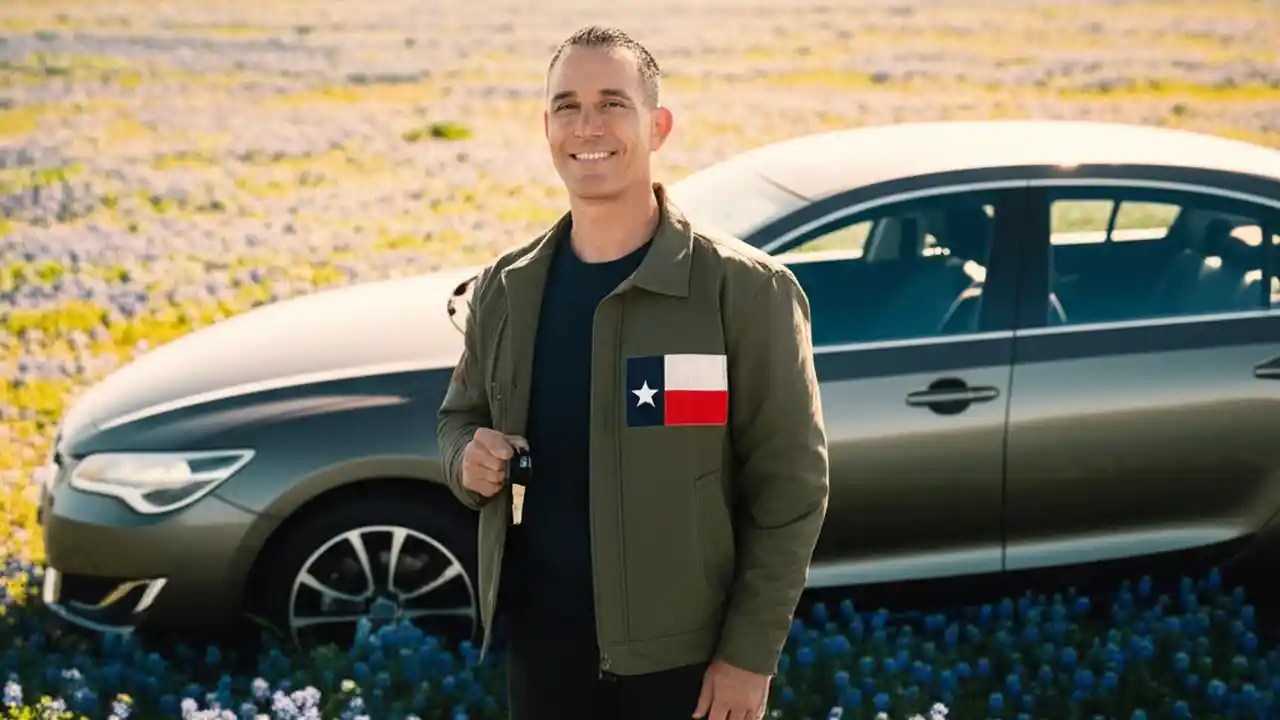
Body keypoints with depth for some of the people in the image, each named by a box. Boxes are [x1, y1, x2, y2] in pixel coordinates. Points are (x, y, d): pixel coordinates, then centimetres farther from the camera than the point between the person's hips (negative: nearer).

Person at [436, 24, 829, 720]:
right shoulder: (503, 289, 4)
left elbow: (790, 485, -10)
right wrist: (467, 461, -6)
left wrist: (751, 653, -12)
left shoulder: (745, 289, -10)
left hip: (684, 652, -4)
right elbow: (460, 416, 18)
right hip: (539, 642, 4)